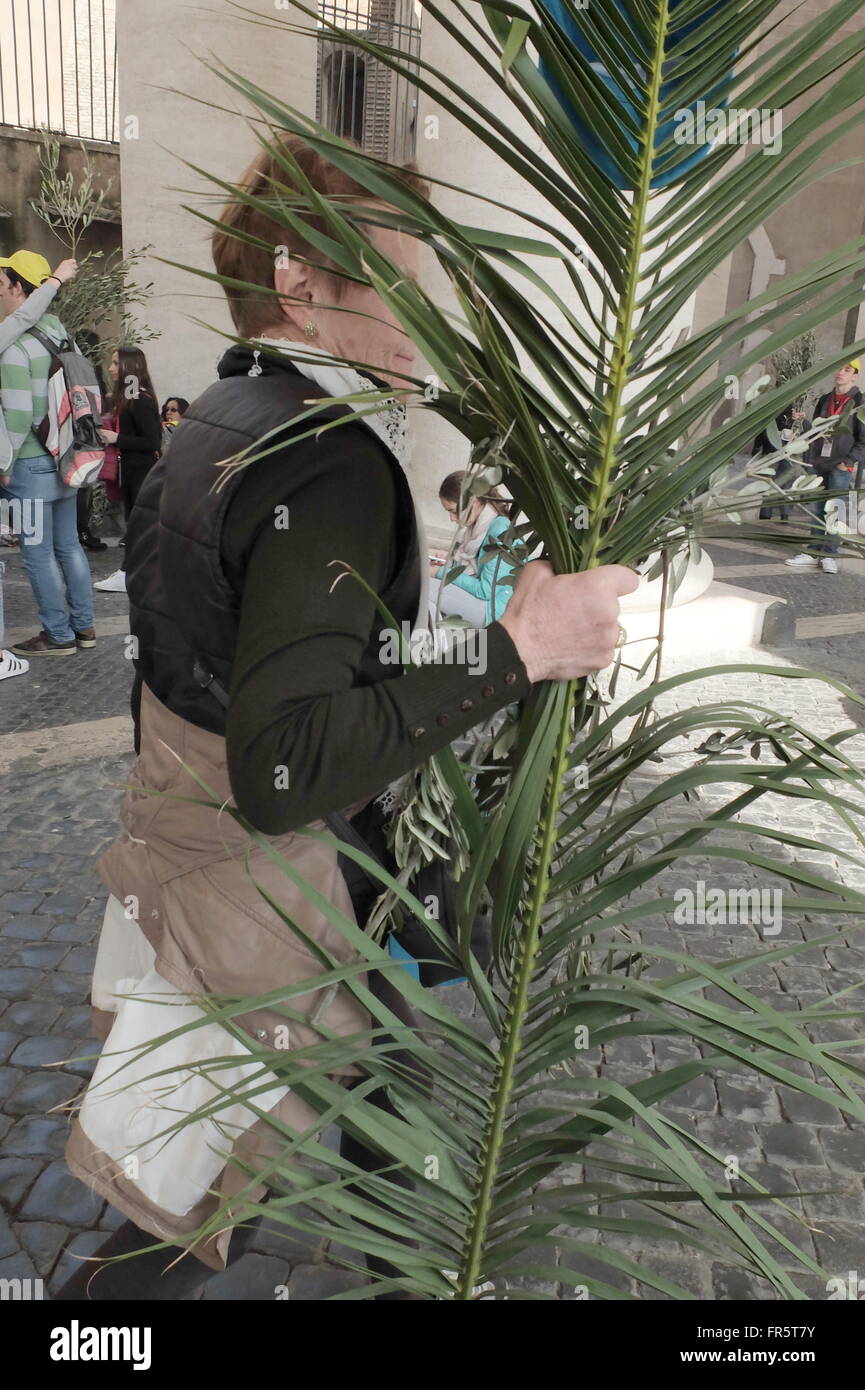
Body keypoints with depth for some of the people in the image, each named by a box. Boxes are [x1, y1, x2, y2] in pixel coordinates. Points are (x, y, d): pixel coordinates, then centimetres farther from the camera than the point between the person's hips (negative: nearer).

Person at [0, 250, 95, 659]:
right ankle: (83, 626, 21)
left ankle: (58, 635, 8)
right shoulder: (58, 329, 7)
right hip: (63, 457, 8)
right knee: (68, 544, 14)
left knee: (38, 553, 1)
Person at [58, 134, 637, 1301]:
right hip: (267, 893, -10)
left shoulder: (215, 421, 4)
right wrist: (516, 652, -35)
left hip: (173, 844, 10)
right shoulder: (332, 461, -27)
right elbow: (286, 765, -36)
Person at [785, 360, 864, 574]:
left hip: (842, 466, -5)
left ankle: (829, 554, -2)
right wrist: (812, 459, 7)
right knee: (816, 509, 5)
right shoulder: (824, 400, 15)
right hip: (820, 464, 6)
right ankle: (814, 552, 10)